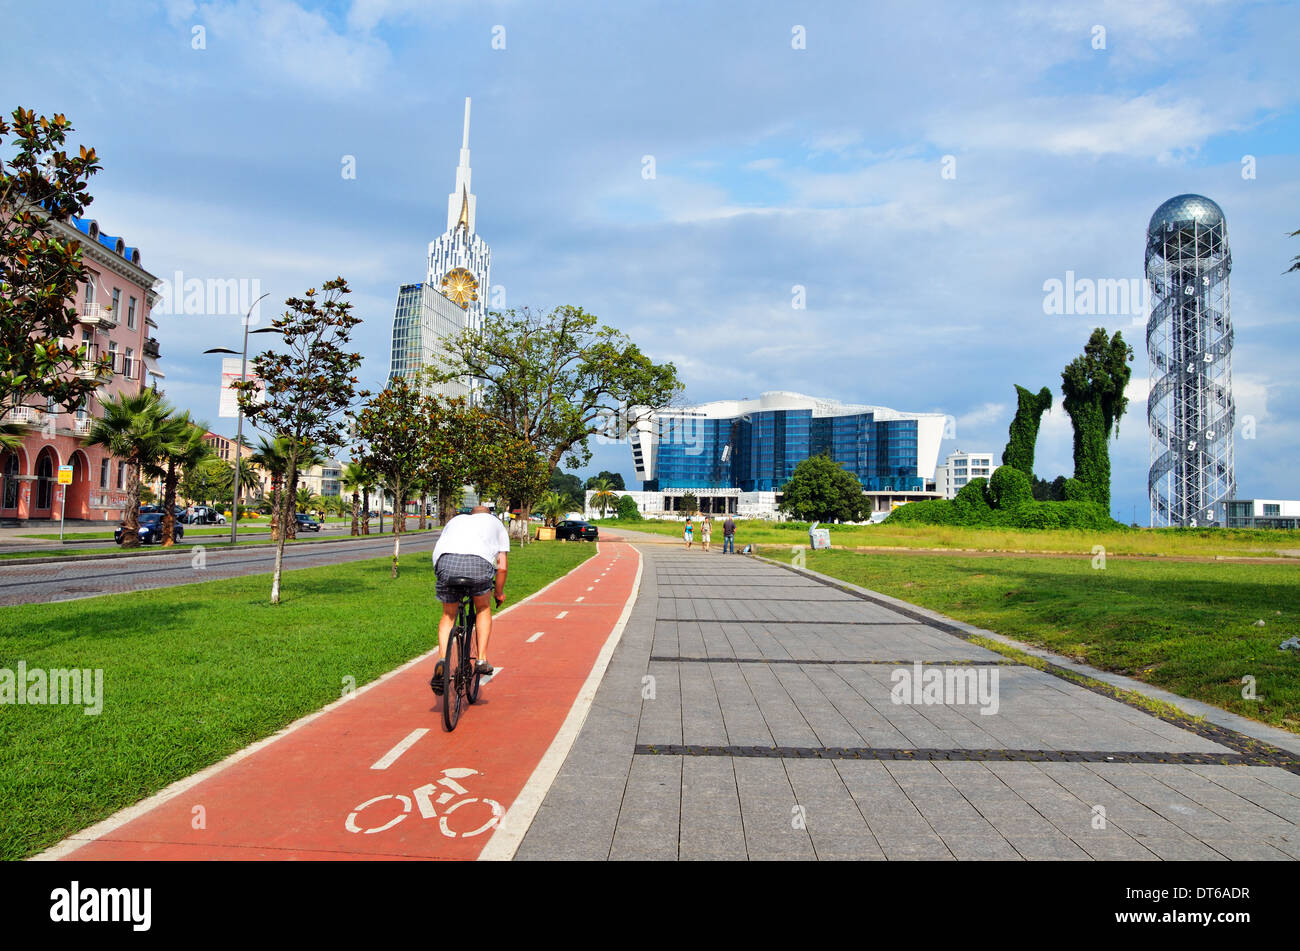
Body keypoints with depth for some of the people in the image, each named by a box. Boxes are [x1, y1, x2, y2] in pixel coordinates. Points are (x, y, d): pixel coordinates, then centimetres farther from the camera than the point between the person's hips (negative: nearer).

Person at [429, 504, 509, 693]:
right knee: (483, 608, 25)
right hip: (478, 562, -2)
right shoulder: (496, 523, 34)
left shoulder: (456, 520, 40)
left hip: (446, 560, 2)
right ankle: (482, 660, 17)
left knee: (448, 615, 21)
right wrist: (499, 593, 41)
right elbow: (502, 567, 28)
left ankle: (442, 659, 2)